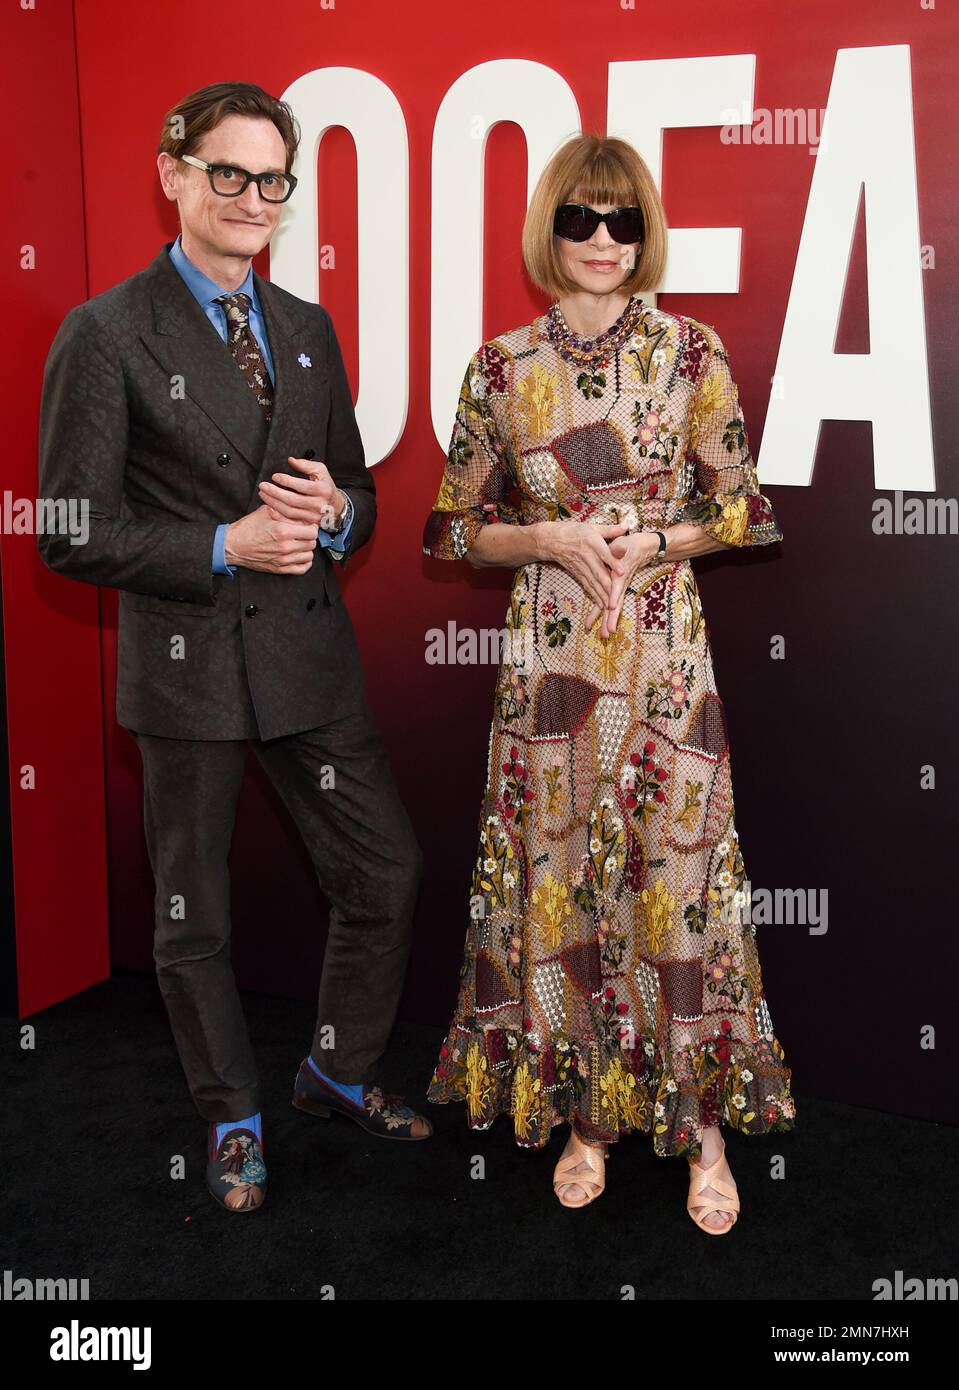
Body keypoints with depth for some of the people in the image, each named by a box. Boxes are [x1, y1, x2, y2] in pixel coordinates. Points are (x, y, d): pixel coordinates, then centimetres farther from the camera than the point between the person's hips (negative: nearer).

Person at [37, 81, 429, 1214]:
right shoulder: (105, 334, -8)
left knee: (387, 872, 9)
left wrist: (334, 513, -9)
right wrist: (225, 547, -19)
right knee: (193, 916, 11)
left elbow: (356, 499, 14)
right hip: (186, 664, -4)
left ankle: (341, 1071, 34)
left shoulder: (309, 330, 10)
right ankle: (232, 1121, 33)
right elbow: (75, 535, -11)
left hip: (310, 655, 5)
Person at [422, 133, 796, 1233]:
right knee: (557, 867, 6)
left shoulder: (690, 351, 1)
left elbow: (739, 509, 5)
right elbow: (458, 525, 6)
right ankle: (586, 1109, 24)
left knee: (675, 861, 2)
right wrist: (551, 537, -11)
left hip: (664, 641, -1)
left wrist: (650, 541, -11)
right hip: (547, 646, 1)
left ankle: (703, 1121, 19)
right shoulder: (500, 366, 2)